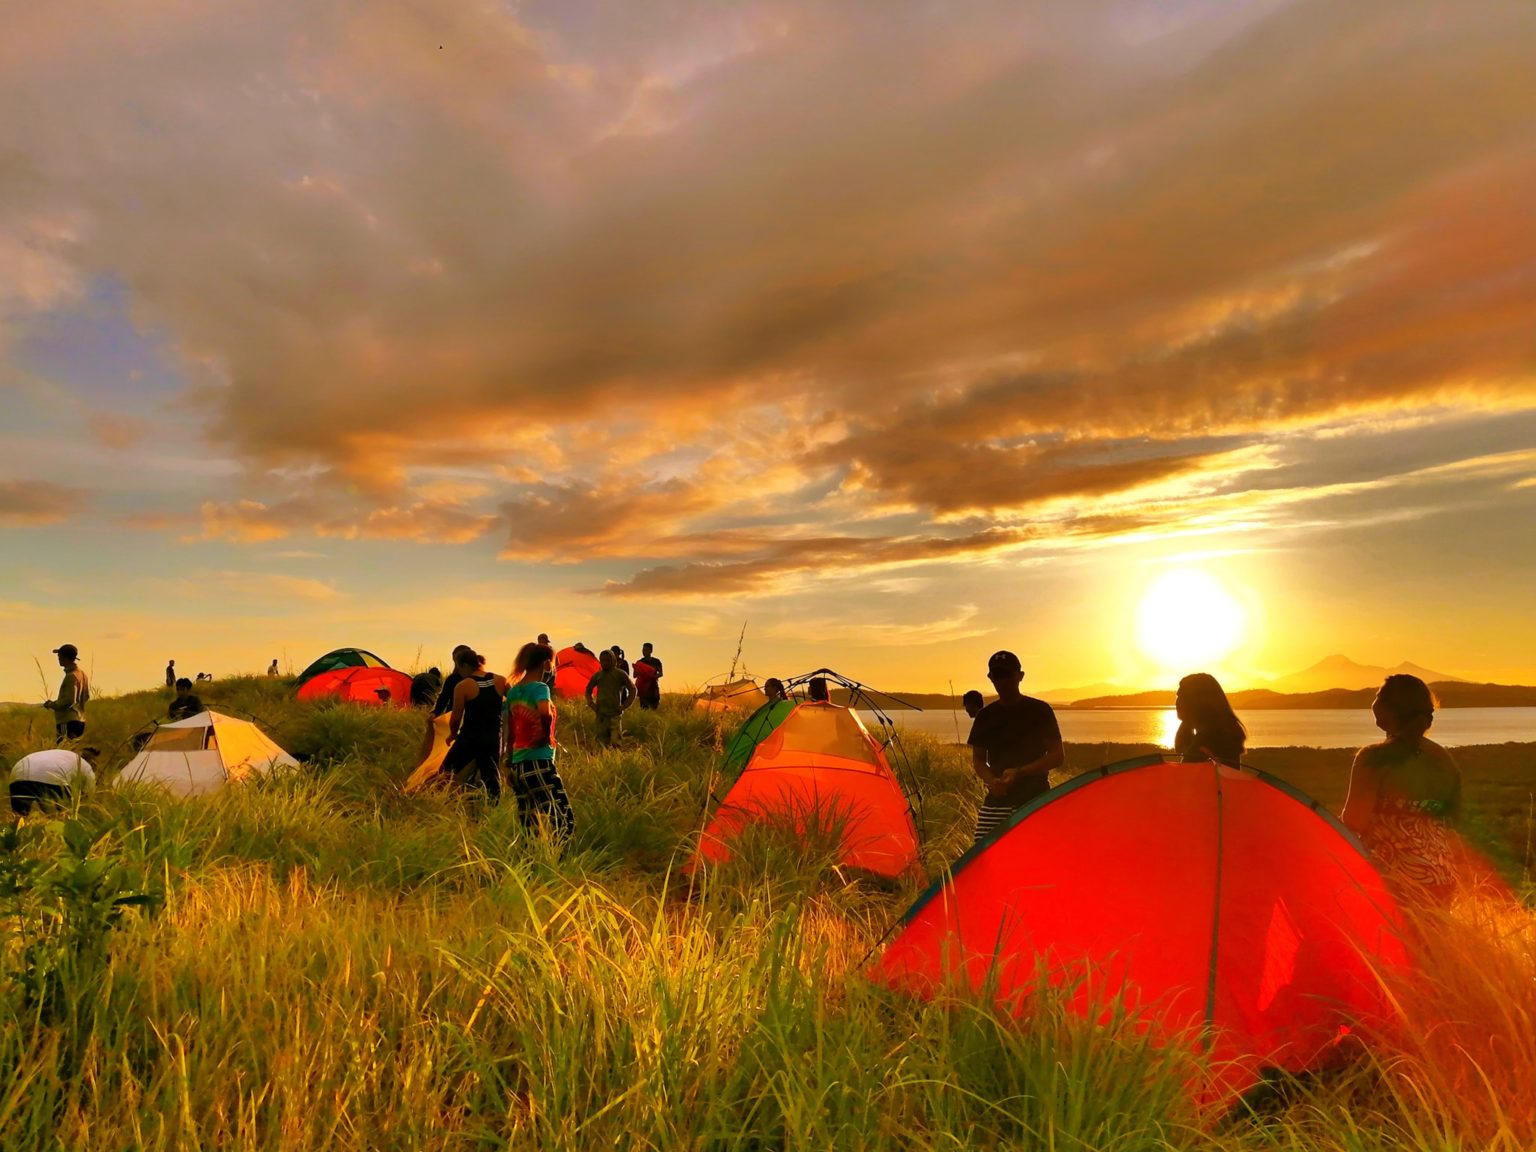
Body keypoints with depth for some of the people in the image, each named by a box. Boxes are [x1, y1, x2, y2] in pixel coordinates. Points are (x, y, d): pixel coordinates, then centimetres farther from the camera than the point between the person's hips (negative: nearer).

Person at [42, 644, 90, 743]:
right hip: (80, 720, 10)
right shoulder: (83, 674, 13)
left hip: (68, 722, -10)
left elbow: (69, 701, -22)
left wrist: (51, 704, -9)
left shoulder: (71, 676, -16)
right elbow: (87, 697, 20)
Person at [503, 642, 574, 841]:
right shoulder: (540, 687, -10)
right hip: (539, 763, -8)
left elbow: (510, 733, 17)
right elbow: (545, 712, -32)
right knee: (561, 821, -5)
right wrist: (547, 733, -14)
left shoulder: (513, 691, 12)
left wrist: (509, 764, 23)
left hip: (519, 765, 8)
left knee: (530, 827, 12)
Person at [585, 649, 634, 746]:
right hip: (601, 713, 3)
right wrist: (591, 703, 9)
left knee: (616, 741, -9)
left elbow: (632, 690, 4)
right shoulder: (597, 675, 8)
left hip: (615, 713, -3)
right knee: (602, 739, 4)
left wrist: (624, 706, -4)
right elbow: (588, 689, 23)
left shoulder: (620, 674, 0)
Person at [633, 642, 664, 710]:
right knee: (644, 708, -4)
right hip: (642, 688, 0)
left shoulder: (656, 662, 5)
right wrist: (636, 670, -16)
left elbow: (660, 673, 3)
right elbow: (634, 676, 6)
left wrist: (654, 676, -18)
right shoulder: (639, 662, 7)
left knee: (654, 708, -3)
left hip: (653, 687, 0)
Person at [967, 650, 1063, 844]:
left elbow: (1057, 756, -3)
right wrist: (991, 780, -8)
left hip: (1034, 801, -3)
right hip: (996, 802, 3)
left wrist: (1019, 773, -15)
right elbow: (978, 760, 13)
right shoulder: (986, 716, 9)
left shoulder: (1039, 710, -1)